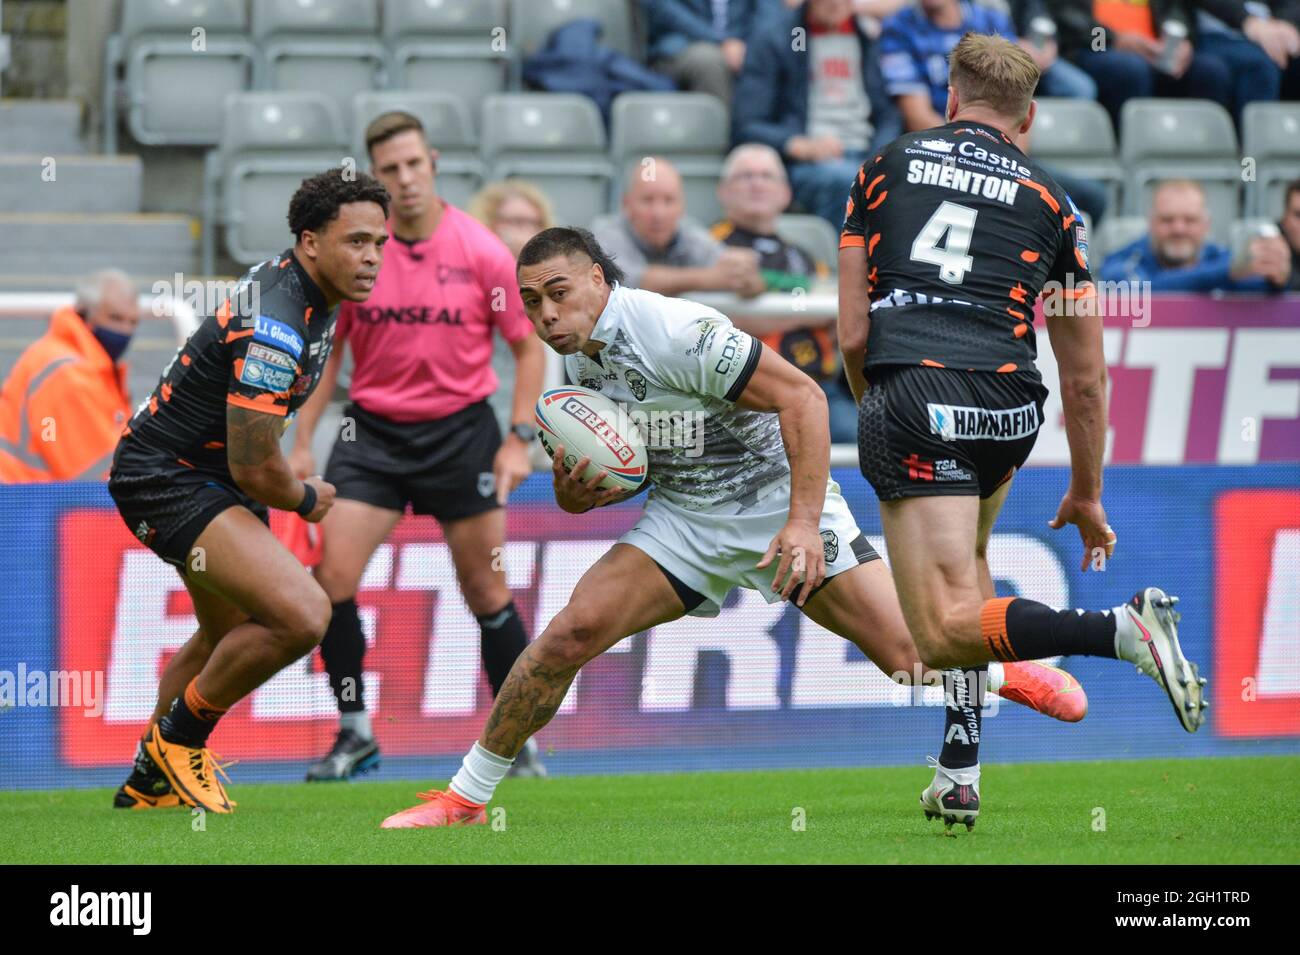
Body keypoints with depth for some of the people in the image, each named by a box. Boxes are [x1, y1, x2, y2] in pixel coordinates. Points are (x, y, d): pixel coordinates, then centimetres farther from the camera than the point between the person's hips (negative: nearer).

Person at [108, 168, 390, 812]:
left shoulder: (310, 292, 2)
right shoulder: (275, 328, -28)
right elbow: (254, 469, -23)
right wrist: (306, 500, -4)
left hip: (208, 473, 11)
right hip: (166, 481, -11)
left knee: (228, 639, 26)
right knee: (301, 615, -24)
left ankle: (149, 782, 41)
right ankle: (180, 736, -3)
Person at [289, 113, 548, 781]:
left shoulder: (481, 251, -8)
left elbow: (528, 346, 1)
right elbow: (327, 349, 8)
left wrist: (520, 437, -8)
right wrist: (302, 442, 4)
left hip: (461, 430, -1)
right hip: (373, 430, 2)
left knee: (486, 593, 2)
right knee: (333, 578, -11)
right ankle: (355, 734, 2)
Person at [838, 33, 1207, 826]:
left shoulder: (884, 170, 16)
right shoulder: (1049, 202, 17)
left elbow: (853, 336, 12)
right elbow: (1086, 378, 19)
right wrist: (1087, 497, 30)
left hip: (911, 393, -3)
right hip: (1008, 407, 3)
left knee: (946, 633, -10)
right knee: (964, 556, 31)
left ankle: (1126, 631, -31)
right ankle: (960, 775, 24)